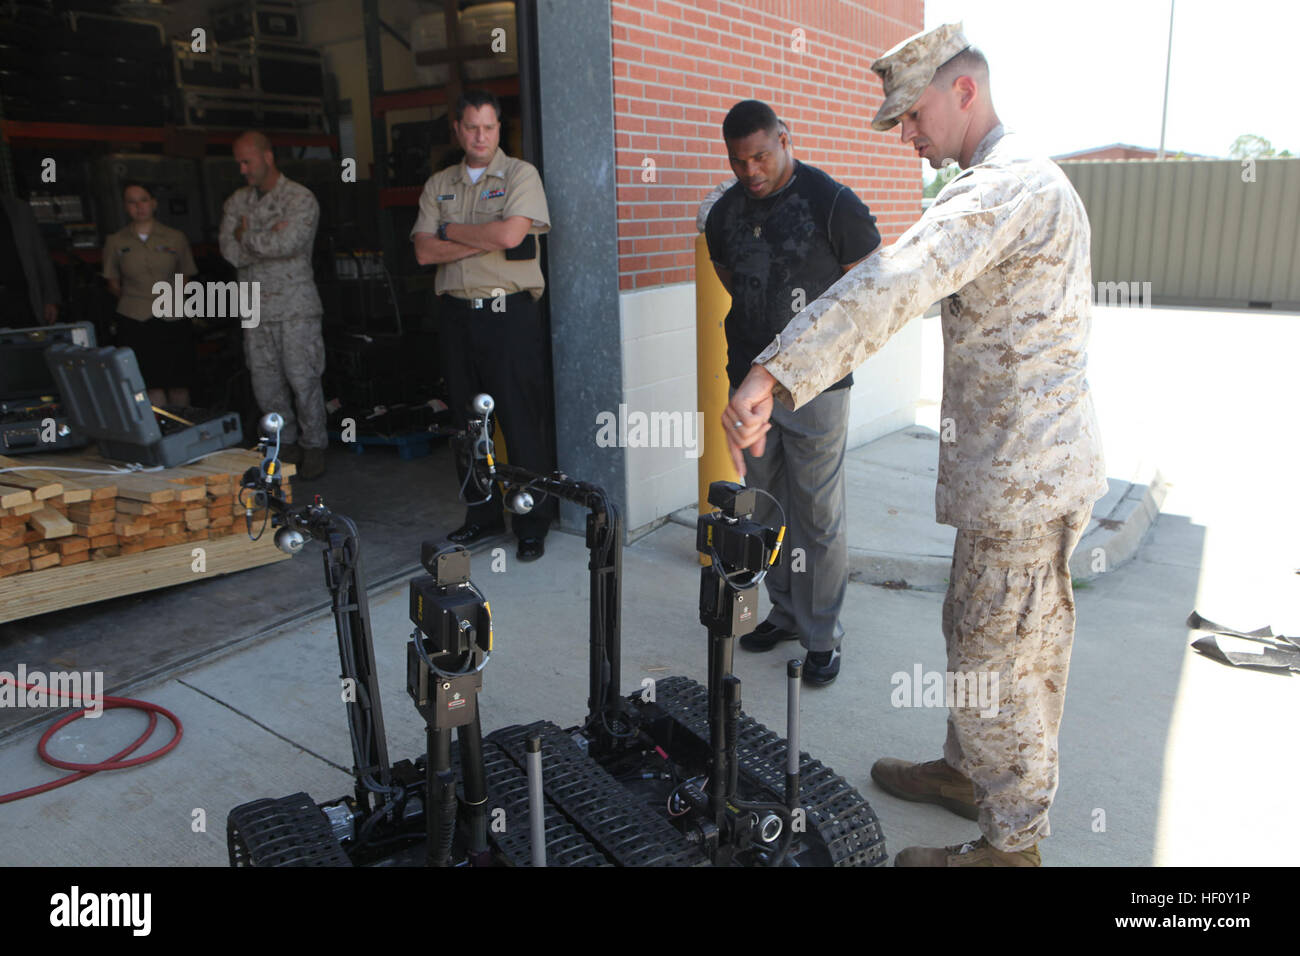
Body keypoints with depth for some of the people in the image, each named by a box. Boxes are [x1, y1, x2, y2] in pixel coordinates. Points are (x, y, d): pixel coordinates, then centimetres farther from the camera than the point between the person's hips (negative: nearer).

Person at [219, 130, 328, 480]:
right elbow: (230, 252, -1)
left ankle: (314, 445, 10)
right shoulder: (237, 201, 12)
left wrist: (248, 236, -5)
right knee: (265, 383, 7)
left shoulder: (300, 199, -4)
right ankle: (285, 444, 21)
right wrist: (270, 238, -11)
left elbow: (287, 244, -19)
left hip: (295, 308, -5)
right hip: (255, 308, 5)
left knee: (303, 379, -4)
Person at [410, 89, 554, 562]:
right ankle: (482, 514, 21)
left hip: (509, 313, -5)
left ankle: (533, 523, 6)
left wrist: (452, 230, -2)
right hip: (456, 313, 5)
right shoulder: (438, 185, 15)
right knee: (467, 420, 9)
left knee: (523, 420, -4)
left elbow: (510, 233, -15)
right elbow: (424, 251, 2)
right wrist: (485, 241, -8)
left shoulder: (520, 174, 2)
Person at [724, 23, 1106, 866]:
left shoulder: (1008, 182, -20)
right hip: (1027, 464, 10)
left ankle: (1010, 843, 20)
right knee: (977, 635, 22)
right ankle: (970, 772, 40)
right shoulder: (1024, 178, 17)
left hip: (1023, 477, -10)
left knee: (996, 662, 2)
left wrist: (773, 375, -46)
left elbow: (895, 283, -38)